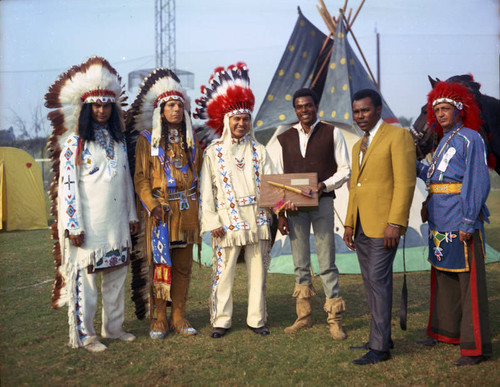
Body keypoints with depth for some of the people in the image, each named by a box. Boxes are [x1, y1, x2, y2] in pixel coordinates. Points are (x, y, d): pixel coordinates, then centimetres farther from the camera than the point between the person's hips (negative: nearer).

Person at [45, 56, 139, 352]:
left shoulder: (119, 140, 12)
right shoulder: (74, 142, -5)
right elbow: (67, 184, -9)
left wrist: (132, 214, 15)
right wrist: (73, 225, -14)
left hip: (117, 220, 6)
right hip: (88, 221, -6)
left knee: (117, 273, 12)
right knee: (85, 275, -1)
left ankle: (114, 326, 26)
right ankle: (84, 334, 11)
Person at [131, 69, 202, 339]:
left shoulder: (191, 138, 13)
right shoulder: (147, 138, 3)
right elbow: (141, 177, 0)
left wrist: (198, 203, 11)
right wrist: (151, 204, -12)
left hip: (187, 208, 3)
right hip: (160, 209, -3)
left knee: (183, 264, 6)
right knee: (159, 262, -3)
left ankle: (178, 316, 16)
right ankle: (158, 319, 8)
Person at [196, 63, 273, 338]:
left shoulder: (258, 151, 11)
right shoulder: (213, 152, 3)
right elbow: (207, 190, 1)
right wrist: (213, 221, -6)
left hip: (257, 219, 3)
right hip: (228, 220, -2)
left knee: (258, 271, 7)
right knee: (223, 272, 0)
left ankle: (256, 319, 18)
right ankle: (221, 320, 12)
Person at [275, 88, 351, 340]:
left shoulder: (331, 133, 3)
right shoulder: (285, 138, 11)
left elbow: (345, 170, 1)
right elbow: (278, 178, 11)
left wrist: (324, 185, -17)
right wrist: (280, 213, 5)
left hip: (322, 203, -3)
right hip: (294, 206, 3)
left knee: (327, 263, -3)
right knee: (300, 264, 9)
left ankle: (334, 319, 6)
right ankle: (304, 317, 20)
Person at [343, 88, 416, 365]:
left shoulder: (398, 136, -6)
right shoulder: (358, 146, 20)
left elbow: (405, 182, -13)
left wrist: (395, 223, -19)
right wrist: (349, 224, 16)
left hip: (383, 224, -8)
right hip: (361, 225, 8)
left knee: (378, 280, -8)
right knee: (370, 282, 11)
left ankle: (379, 347, -2)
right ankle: (381, 336, 21)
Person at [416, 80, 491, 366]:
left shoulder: (471, 139, -8)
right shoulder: (444, 141, 18)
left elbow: (477, 183, -14)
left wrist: (468, 222, -19)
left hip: (461, 222, -9)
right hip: (440, 221, 9)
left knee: (469, 281, -5)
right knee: (443, 276, 17)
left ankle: (476, 346, 1)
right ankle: (446, 331, 31)